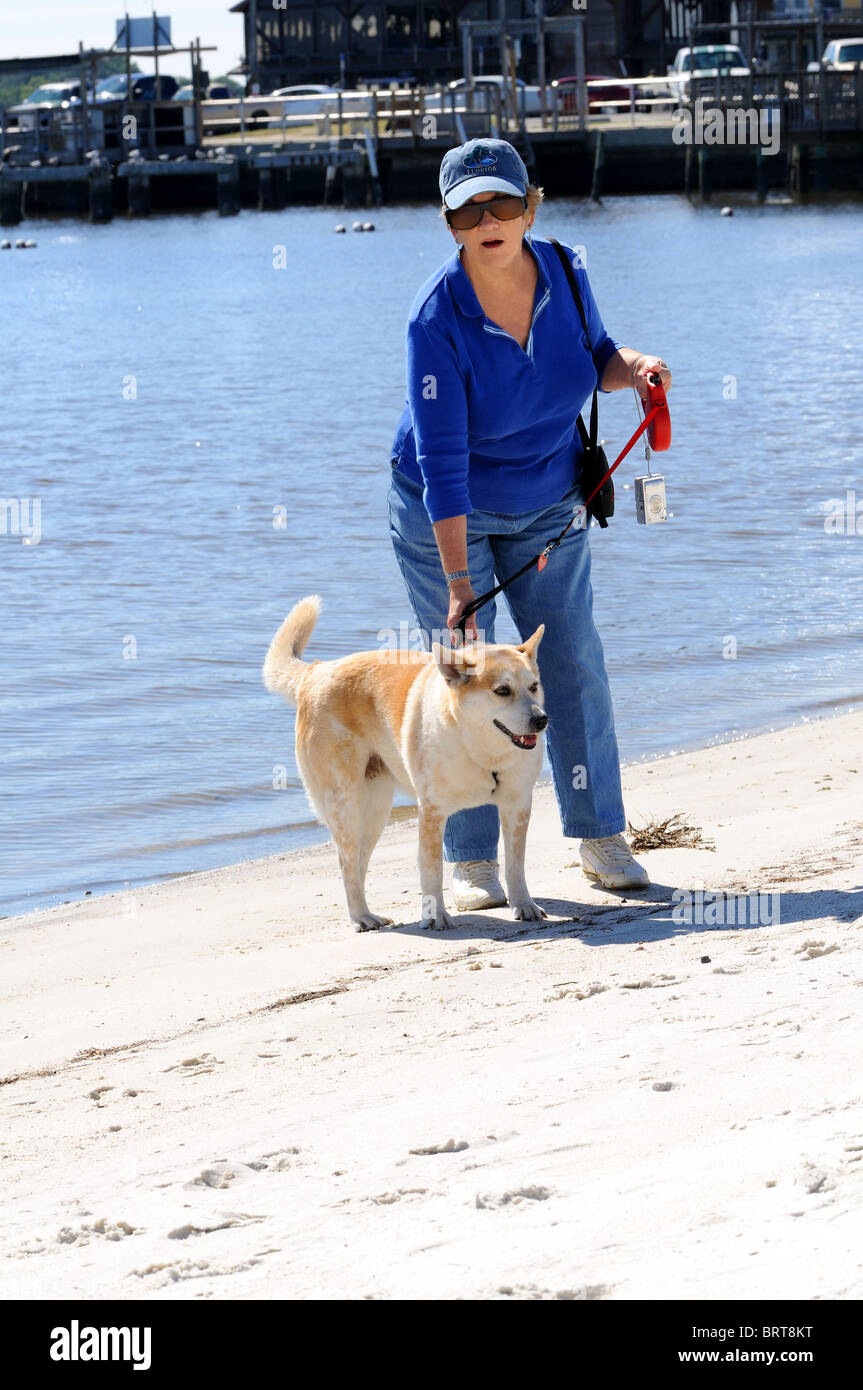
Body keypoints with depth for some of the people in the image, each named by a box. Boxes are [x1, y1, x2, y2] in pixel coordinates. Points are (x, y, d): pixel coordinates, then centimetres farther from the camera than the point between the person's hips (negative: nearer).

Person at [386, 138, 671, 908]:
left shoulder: (562, 271, -15)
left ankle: (600, 840, 14)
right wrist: (459, 584, -30)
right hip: (445, 511, -4)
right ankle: (473, 861, 5)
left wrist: (632, 367, -18)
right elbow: (441, 460, -28)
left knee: (575, 663, 4)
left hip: (546, 504, 4)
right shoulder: (437, 318, -28)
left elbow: (593, 354, 6)